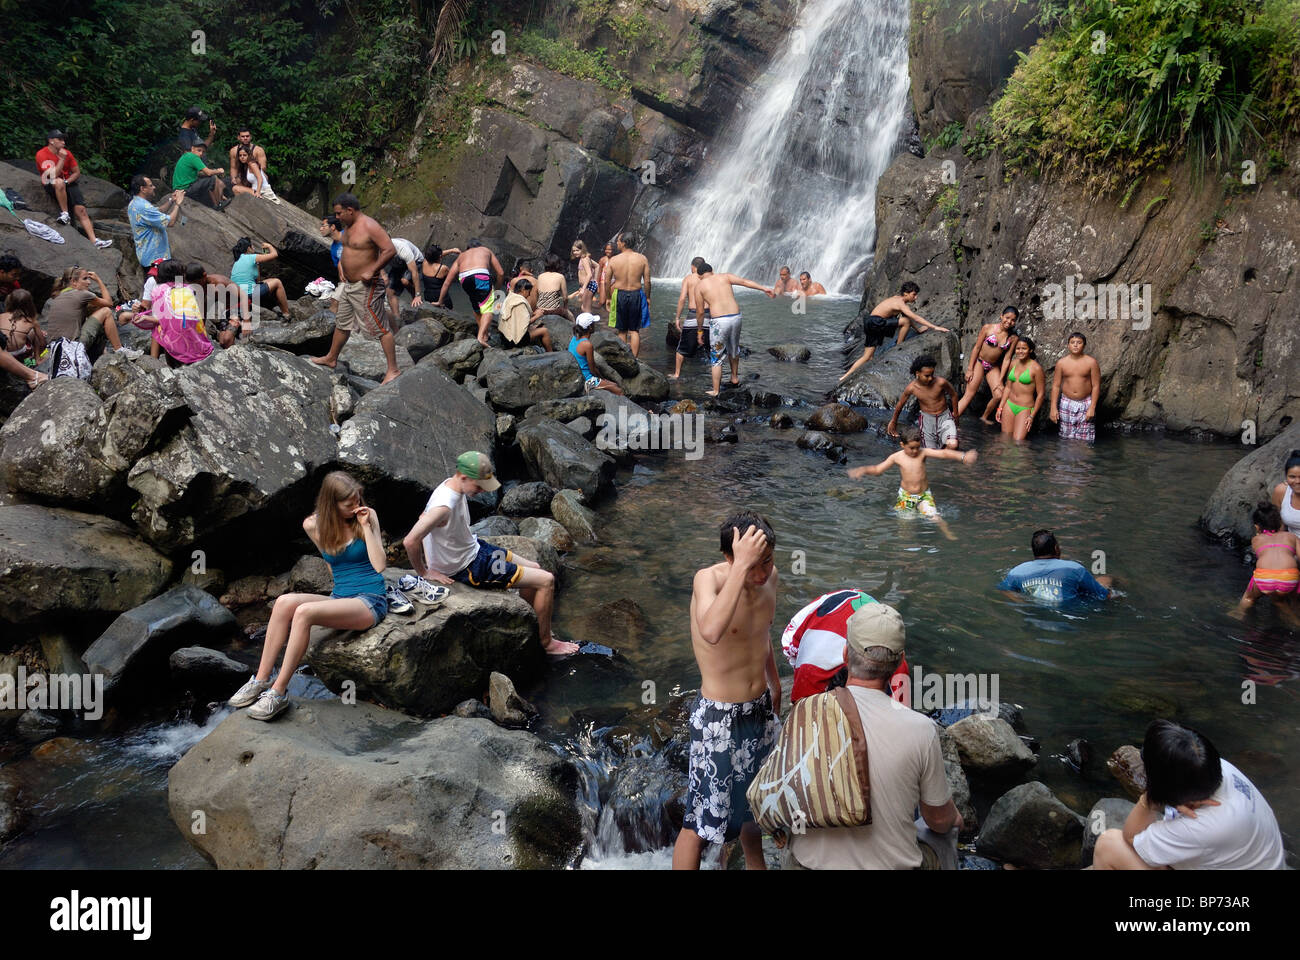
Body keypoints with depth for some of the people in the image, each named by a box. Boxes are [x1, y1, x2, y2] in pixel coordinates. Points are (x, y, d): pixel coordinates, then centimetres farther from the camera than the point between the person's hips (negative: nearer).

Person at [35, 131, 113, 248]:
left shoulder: (66, 153, 4)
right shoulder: (42, 154, -11)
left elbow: (77, 173, 8)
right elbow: (53, 175, -22)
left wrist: (66, 182, -9)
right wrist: (62, 159, -22)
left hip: (68, 183, 4)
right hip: (50, 186, -4)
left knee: (81, 210, -13)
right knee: (59, 182, -39)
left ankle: (94, 240, -19)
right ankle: (64, 213, -25)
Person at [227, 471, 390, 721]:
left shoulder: (367, 516, -3)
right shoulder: (314, 525, 6)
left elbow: (380, 566, -12)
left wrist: (366, 526, -15)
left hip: (371, 602, -5)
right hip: (340, 598, 5)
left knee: (305, 612, -28)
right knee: (284, 602, -23)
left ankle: (279, 692, -24)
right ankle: (261, 680, -18)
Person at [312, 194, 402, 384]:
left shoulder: (369, 226, -19)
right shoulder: (348, 226, 10)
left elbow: (390, 250, -25)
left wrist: (371, 271, -24)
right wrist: (340, 263, 12)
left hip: (365, 286, -10)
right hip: (347, 283, 10)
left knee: (380, 328, -5)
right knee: (342, 323, 22)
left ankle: (393, 370, -1)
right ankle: (331, 358, 38)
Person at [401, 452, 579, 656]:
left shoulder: (451, 484, -4)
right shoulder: (444, 506, -33)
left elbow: (423, 519, 11)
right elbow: (410, 541, -37)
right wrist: (424, 573, -21)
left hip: (475, 547, 10)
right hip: (468, 567, -10)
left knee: (535, 569, 20)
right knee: (546, 581, -7)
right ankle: (547, 643, 9)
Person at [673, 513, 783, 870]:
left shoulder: (770, 577, -5)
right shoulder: (708, 579, -26)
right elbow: (710, 631, -48)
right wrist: (741, 565, -45)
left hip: (761, 709, 7)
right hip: (719, 719, -7)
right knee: (702, 820, 3)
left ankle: (756, 865, 50)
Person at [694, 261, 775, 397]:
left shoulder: (699, 286, 6)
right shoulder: (724, 276, 13)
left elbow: (700, 311, 7)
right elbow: (744, 281, 1)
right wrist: (764, 288, -1)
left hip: (718, 321, -3)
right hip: (735, 317, 4)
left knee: (717, 357, 8)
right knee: (734, 349, 28)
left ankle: (716, 391, 13)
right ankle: (735, 378, 43)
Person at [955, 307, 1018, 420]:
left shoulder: (1013, 338, -4)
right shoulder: (988, 328, -11)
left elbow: (1006, 359, -2)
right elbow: (976, 348, -7)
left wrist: (1000, 380, -4)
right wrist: (970, 369, -8)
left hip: (993, 367, 4)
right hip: (979, 362, -4)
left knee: (999, 395, -8)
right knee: (969, 395, -12)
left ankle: (985, 417, 18)